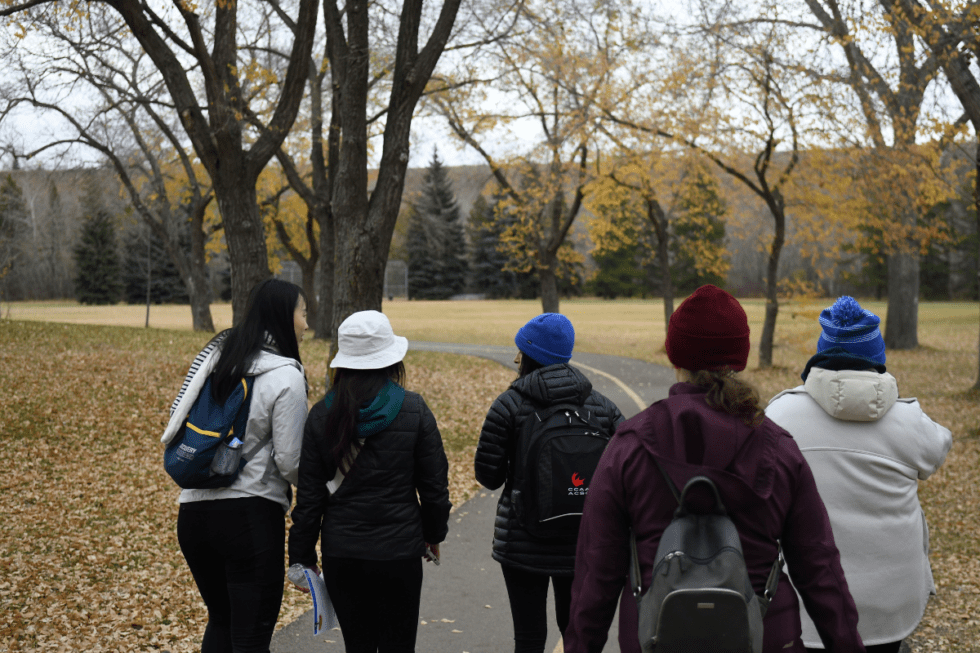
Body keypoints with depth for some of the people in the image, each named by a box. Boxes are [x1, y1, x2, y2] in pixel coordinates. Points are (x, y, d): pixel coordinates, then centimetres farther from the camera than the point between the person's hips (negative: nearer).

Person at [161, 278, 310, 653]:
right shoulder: (285, 376, -11)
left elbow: (176, 426, 8)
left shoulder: (216, 355, 6)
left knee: (220, 620, 23)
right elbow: (290, 461, -12)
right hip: (251, 513, -6)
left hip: (193, 510, 6)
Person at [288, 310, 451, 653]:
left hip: (341, 552, 2)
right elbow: (434, 482, -1)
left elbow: (309, 494, -1)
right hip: (400, 550, -1)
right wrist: (434, 533, 16)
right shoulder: (414, 410, -6)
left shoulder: (322, 415, -2)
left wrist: (302, 556, 8)